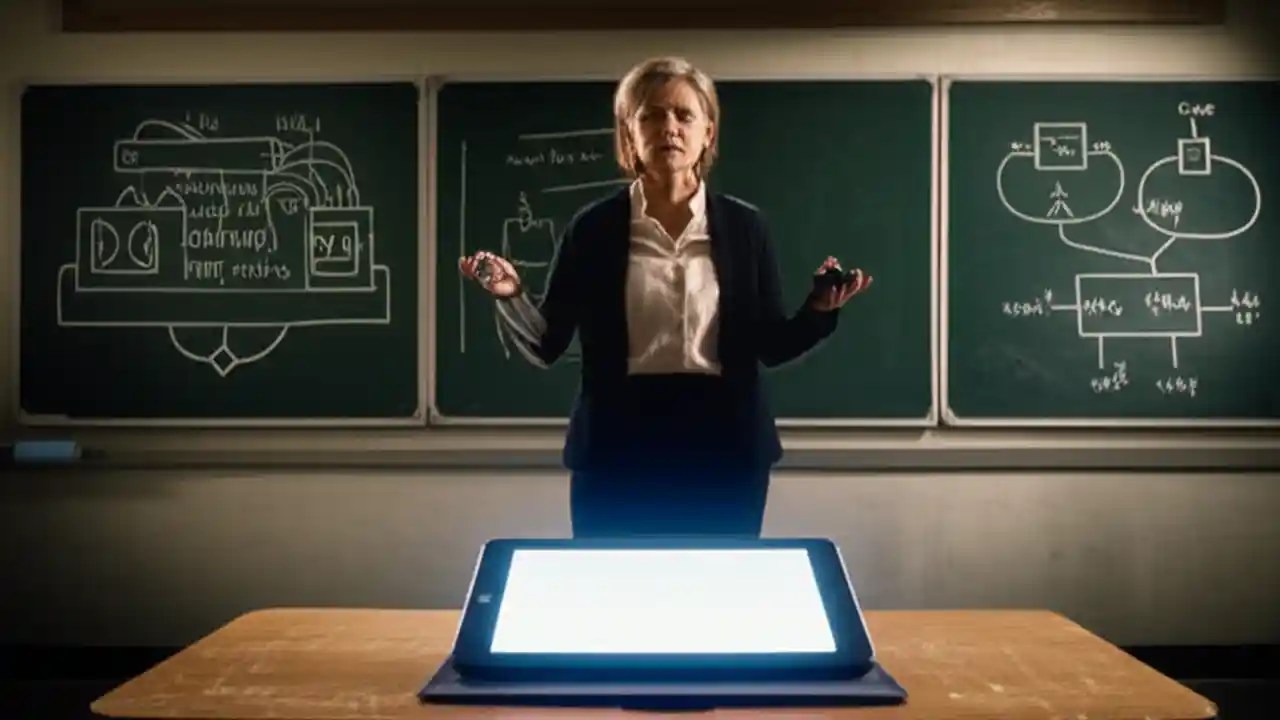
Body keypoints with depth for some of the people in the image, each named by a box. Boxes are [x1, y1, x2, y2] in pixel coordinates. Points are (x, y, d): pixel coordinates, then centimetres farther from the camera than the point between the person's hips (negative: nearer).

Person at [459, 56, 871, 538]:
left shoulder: (744, 226, 3)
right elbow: (546, 347, 0)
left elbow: (772, 347, 5)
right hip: (618, 446, -1)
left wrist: (818, 310, -12)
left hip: (723, 445, 1)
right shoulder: (593, 227, 0)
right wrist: (511, 295, -18)